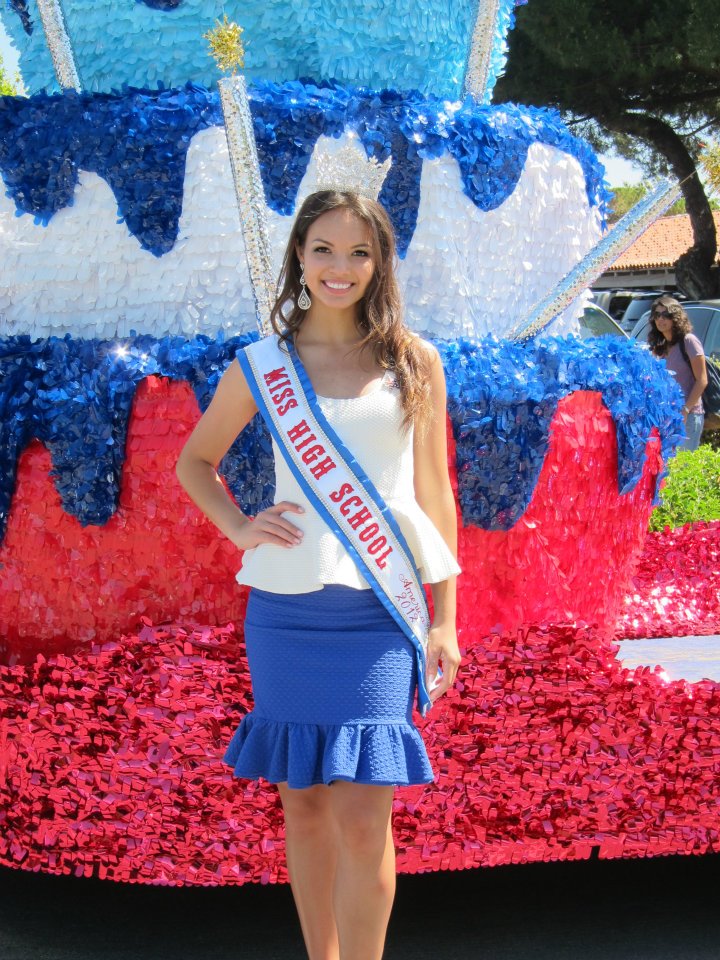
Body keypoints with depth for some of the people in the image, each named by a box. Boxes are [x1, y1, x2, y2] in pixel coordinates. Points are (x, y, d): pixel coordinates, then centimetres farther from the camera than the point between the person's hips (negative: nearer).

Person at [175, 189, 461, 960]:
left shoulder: (414, 362, 6)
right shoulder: (261, 366, 6)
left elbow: (433, 492, 8)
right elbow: (194, 462, 20)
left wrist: (444, 618, 5)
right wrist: (237, 526, 1)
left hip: (379, 608, -1)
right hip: (285, 606, 1)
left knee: (362, 815, -8)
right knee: (303, 803, 10)